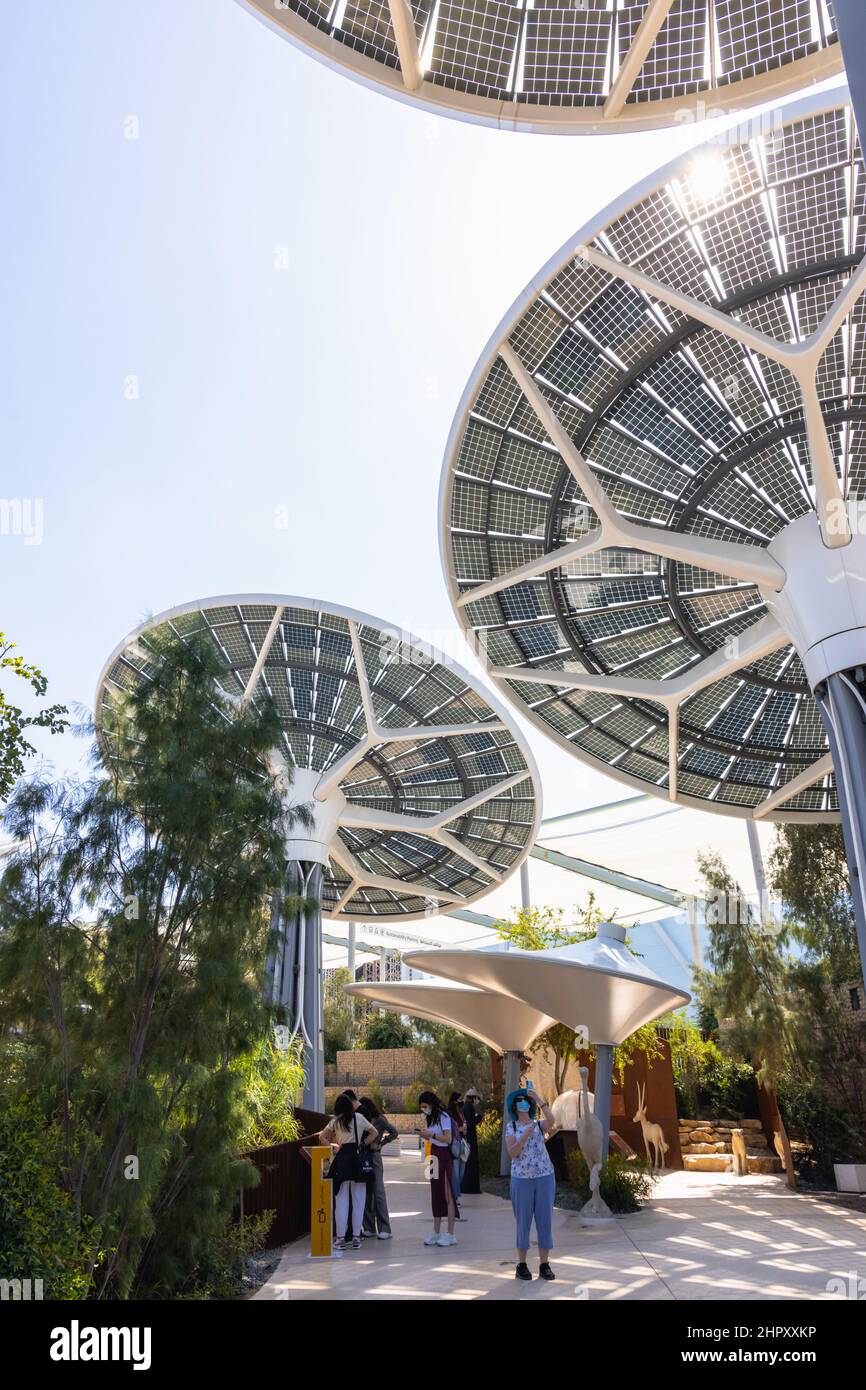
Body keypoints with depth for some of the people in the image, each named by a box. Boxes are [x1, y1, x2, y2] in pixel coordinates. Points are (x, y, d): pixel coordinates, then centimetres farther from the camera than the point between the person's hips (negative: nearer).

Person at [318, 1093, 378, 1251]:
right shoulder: (359, 1118, 6)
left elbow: (322, 1137, 2)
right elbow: (374, 1133, 7)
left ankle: (341, 1238, 4)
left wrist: (333, 1146, 8)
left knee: (341, 1200, 4)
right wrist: (363, 1144, 7)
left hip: (342, 1159, 0)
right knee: (358, 1200, 7)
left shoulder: (335, 1121, 5)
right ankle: (356, 1237, 8)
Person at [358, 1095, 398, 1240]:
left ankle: (384, 1229, -2)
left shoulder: (379, 1120, -3)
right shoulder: (363, 1121, 13)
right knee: (366, 1193, 7)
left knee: (378, 1192, -5)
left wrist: (379, 1144, -10)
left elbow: (394, 1133, -10)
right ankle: (369, 1228, 15)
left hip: (374, 1157, -6)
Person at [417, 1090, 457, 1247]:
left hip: (444, 1156, -8)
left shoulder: (443, 1117, -11)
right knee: (435, 1194, 10)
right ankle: (436, 1233, 17)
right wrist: (425, 1134, -3)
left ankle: (450, 1234, 1)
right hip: (434, 1156, 8)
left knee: (447, 1195, -4)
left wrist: (431, 1134, -20)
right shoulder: (430, 1118, 14)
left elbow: (448, 1139, -17)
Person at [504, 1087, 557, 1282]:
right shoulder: (511, 1126, 1)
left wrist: (540, 1100, -26)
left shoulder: (539, 1124, 3)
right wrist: (525, 1136, -23)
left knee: (545, 1220, 4)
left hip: (545, 1177, 1)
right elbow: (512, 1153, -11)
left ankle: (544, 1265, 13)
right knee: (523, 1222, 4)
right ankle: (521, 1265, 15)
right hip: (521, 1179, -1)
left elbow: (551, 1121, -21)